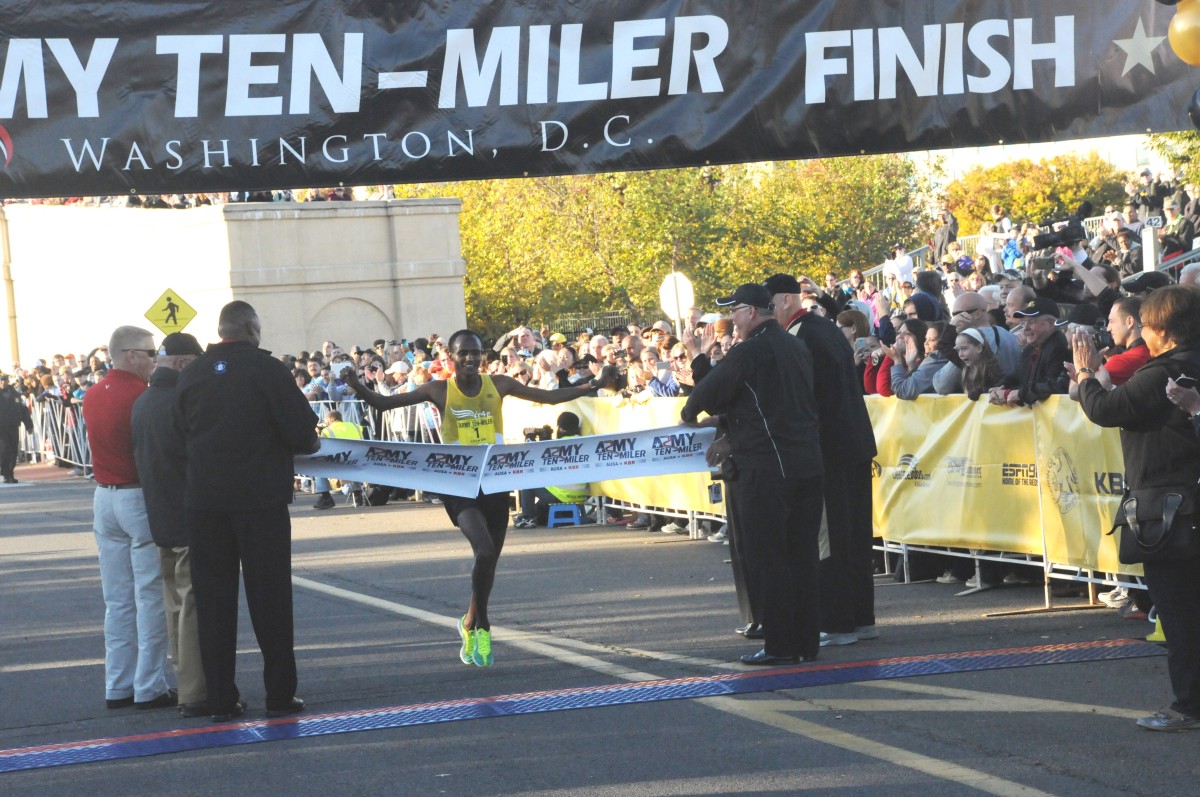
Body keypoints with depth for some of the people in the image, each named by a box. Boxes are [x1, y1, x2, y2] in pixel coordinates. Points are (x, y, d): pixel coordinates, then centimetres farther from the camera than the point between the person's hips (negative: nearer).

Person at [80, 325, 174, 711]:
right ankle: (150, 688, 1)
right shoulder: (141, 396, -16)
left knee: (117, 599, 12)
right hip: (141, 499, -7)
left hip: (104, 498, 8)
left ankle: (118, 686, 14)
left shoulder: (92, 396, 8)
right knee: (150, 596, -1)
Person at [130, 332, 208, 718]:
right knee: (194, 603, -6)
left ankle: (185, 683, 21)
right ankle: (195, 693, -7)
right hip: (189, 518, -9)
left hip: (159, 516, 9)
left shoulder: (143, 403, 10)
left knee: (177, 603, 15)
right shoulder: (182, 401, -17)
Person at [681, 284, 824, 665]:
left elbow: (711, 390, -5)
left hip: (766, 466, -8)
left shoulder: (749, 352, -12)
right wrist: (733, 437, 19)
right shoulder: (797, 347, 13)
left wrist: (689, 413, 17)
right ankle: (807, 641, 15)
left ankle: (779, 644, -1)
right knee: (803, 555, 11)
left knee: (767, 558, -1)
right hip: (807, 463, 8)